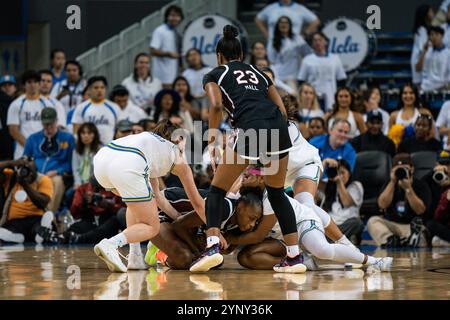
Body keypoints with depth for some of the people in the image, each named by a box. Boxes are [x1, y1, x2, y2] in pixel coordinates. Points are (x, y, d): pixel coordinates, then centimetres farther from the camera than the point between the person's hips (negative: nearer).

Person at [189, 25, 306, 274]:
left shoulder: (215, 75, 18)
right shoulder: (258, 73, 32)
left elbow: (216, 105, -2)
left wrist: (212, 140, 3)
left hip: (251, 128, -4)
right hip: (278, 126, 4)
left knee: (217, 190, 8)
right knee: (277, 193, 21)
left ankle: (212, 247, -13)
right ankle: (294, 257, 16)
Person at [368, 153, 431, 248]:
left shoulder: (421, 186, 5)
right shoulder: (389, 185, 14)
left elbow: (420, 210, -9)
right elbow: (382, 205, -4)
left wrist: (408, 188, -16)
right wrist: (392, 182, -9)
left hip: (412, 226, -2)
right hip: (391, 225, 2)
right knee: (373, 221, -26)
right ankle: (390, 241, -53)